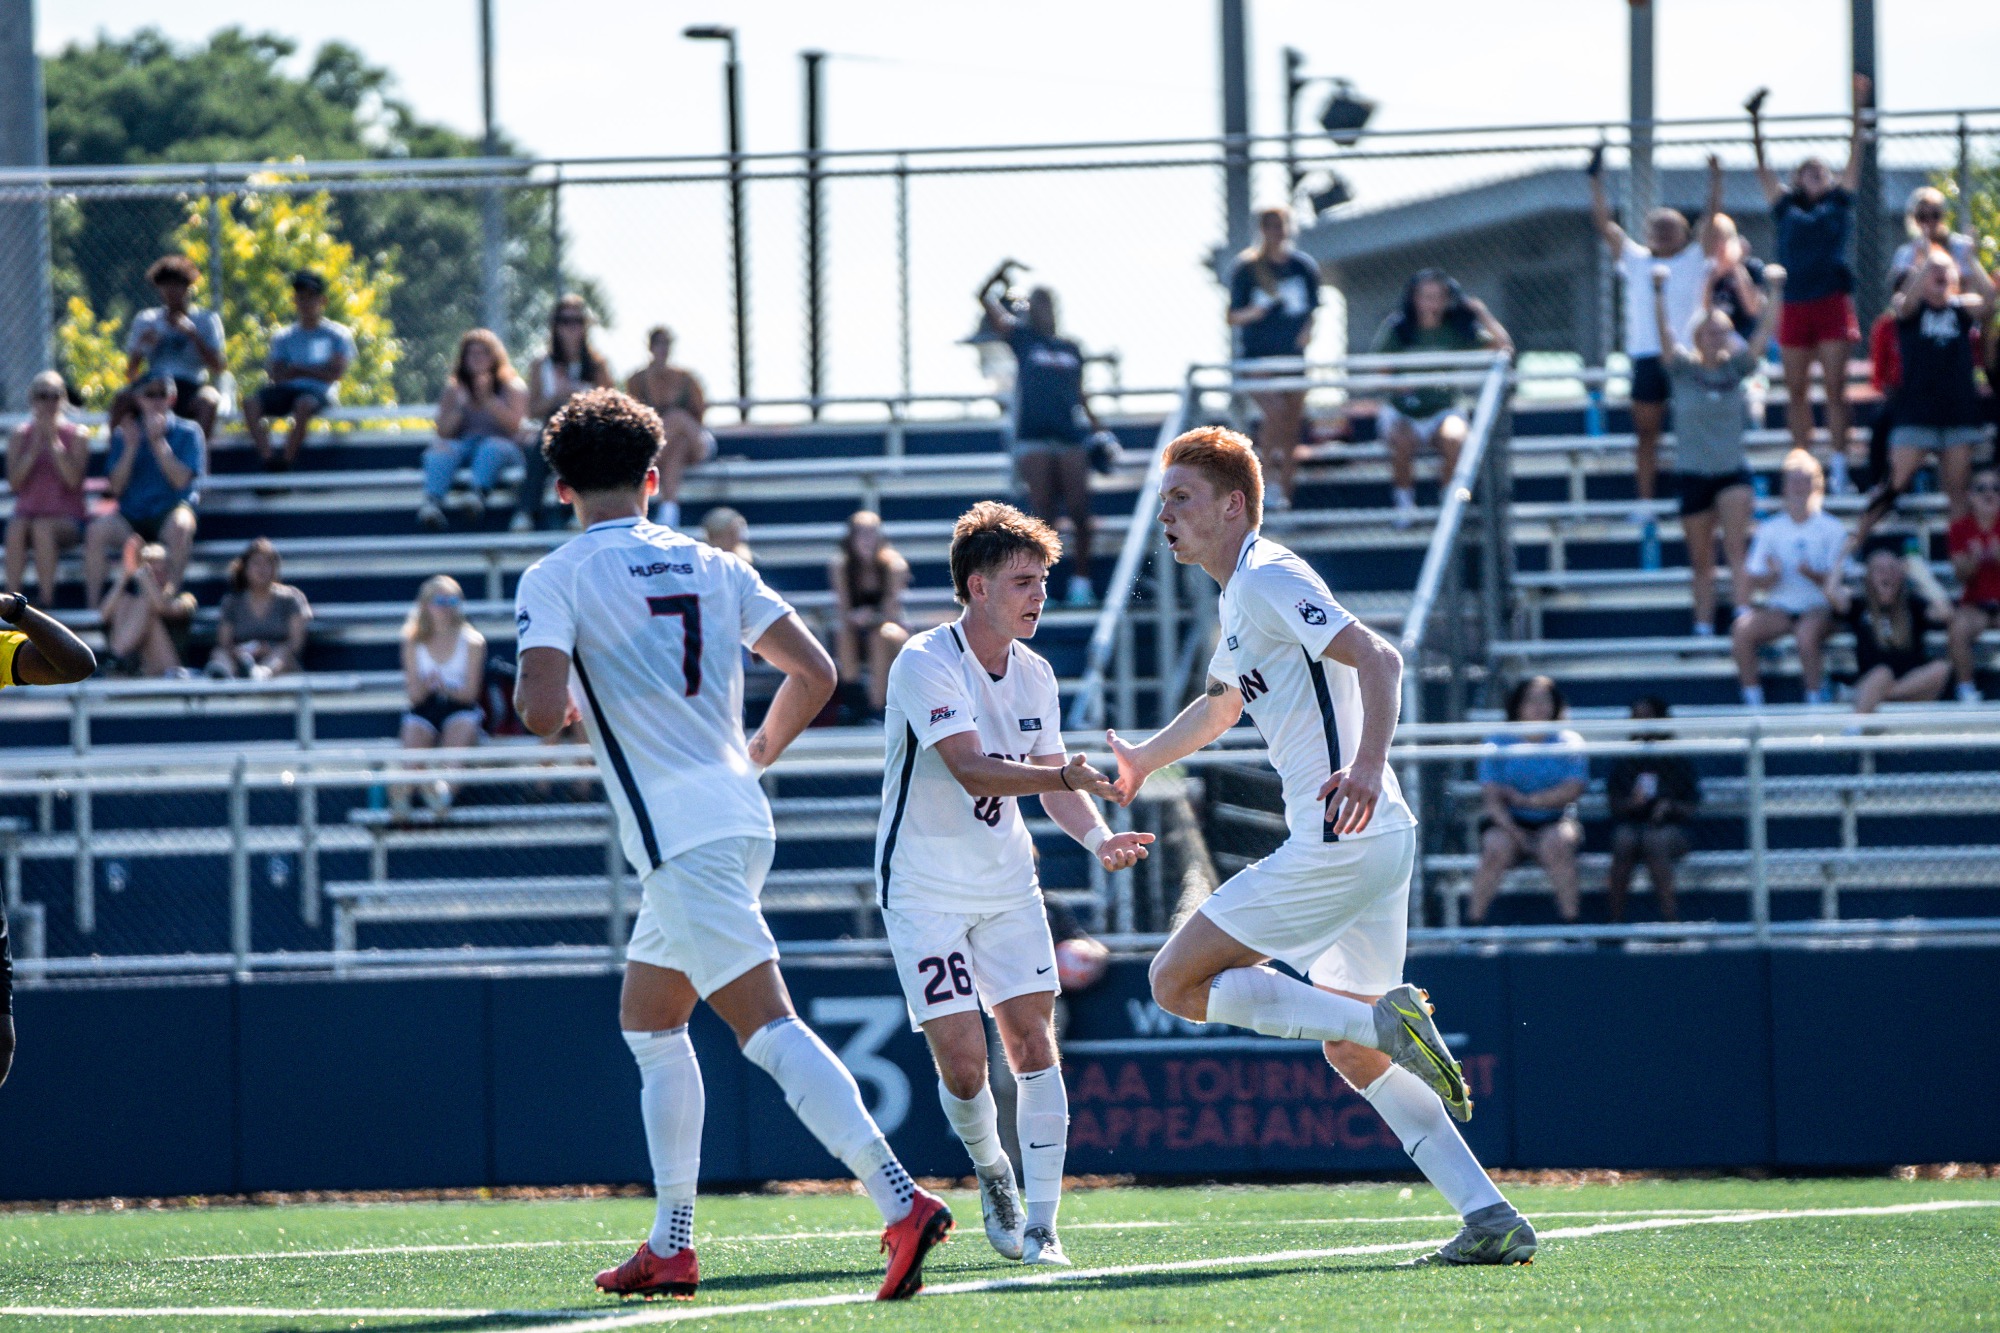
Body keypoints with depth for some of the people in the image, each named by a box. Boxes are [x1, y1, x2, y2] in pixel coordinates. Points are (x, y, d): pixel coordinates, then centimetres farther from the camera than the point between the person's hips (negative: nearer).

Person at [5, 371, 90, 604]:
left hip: (66, 518, -2)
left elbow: (74, 480, -11)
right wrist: (34, 448, -11)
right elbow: (14, 482, -1)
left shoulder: (76, 435, 3)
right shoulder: (21, 435, 10)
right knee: (16, 528, -33)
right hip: (28, 512, 2)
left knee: (43, 527, -36)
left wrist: (53, 441, -14)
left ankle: (46, 600, -35)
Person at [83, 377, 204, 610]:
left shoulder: (187, 433, 5)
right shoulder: (123, 434, 12)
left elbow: (181, 480, -8)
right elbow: (116, 487, 4)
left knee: (180, 525, -38)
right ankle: (92, 606, -28)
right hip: (131, 516, 2)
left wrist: (158, 442, -11)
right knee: (97, 530, -29)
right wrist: (131, 447, -6)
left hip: (170, 510, -2)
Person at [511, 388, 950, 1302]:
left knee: (766, 1027, -15)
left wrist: (563, 702, 8)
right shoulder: (710, 565, 13)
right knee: (647, 1024, 21)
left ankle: (900, 1200, -30)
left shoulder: (556, 580, -4)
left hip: (679, 837, -7)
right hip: (739, 815, 7)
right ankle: (669, 1246, 21)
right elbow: (814, 672, 10)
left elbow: (539, 712, -16)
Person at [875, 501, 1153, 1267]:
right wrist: (1063, 776, -45)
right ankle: (990, 1170, 20)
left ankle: (1040, 1225, -2)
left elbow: (1052, 779, 11)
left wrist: (1096, 836, -10)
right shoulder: (925, 665, -19)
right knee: (962, 1060, -10)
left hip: (1007, 881, 6)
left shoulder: (1034, 674, 3)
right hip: (924, 886, -6)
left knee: (1033, 1042, -5)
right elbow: (971, 769, -31)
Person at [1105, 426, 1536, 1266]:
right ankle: (1490, 1220, 5)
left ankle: (1385, 1018, -18)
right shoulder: (1242, 597, 22)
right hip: (1372, 844, 10)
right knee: (1351, 1054, 13)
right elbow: (1219, 705, 43)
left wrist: (1368, 765, -37)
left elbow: (1377, 659, -23)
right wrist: (1140, 762, 55)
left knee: (1178, 981, -5)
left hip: (1342, 840, -10)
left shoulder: (1269, 580, -9)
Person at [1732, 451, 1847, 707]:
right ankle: (1752, 700, -19)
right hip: (1779, 609, 3)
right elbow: (1755, 583, 5)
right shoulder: (1770, 529, 8)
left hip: (1818, 609, -3)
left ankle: (1815, 702, -23)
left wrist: (1812, 574, -23)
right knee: (1742, 629, -26)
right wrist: (1772, 575, -17)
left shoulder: (1832, 529, 2)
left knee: (1806, 633, -37)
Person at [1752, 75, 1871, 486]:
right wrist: (1756, 125, 11)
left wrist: (1859, 111, 7)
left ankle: (1838, 466, -4)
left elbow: (1854, 158, 10)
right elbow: (1763, 170, 16)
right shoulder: (1787, 210, 14)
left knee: (1834, 388, -4)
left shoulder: (1839, 205, 10)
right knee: (1796, 391, 4)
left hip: (1832, 302, -2)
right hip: (1795, 305, 2)